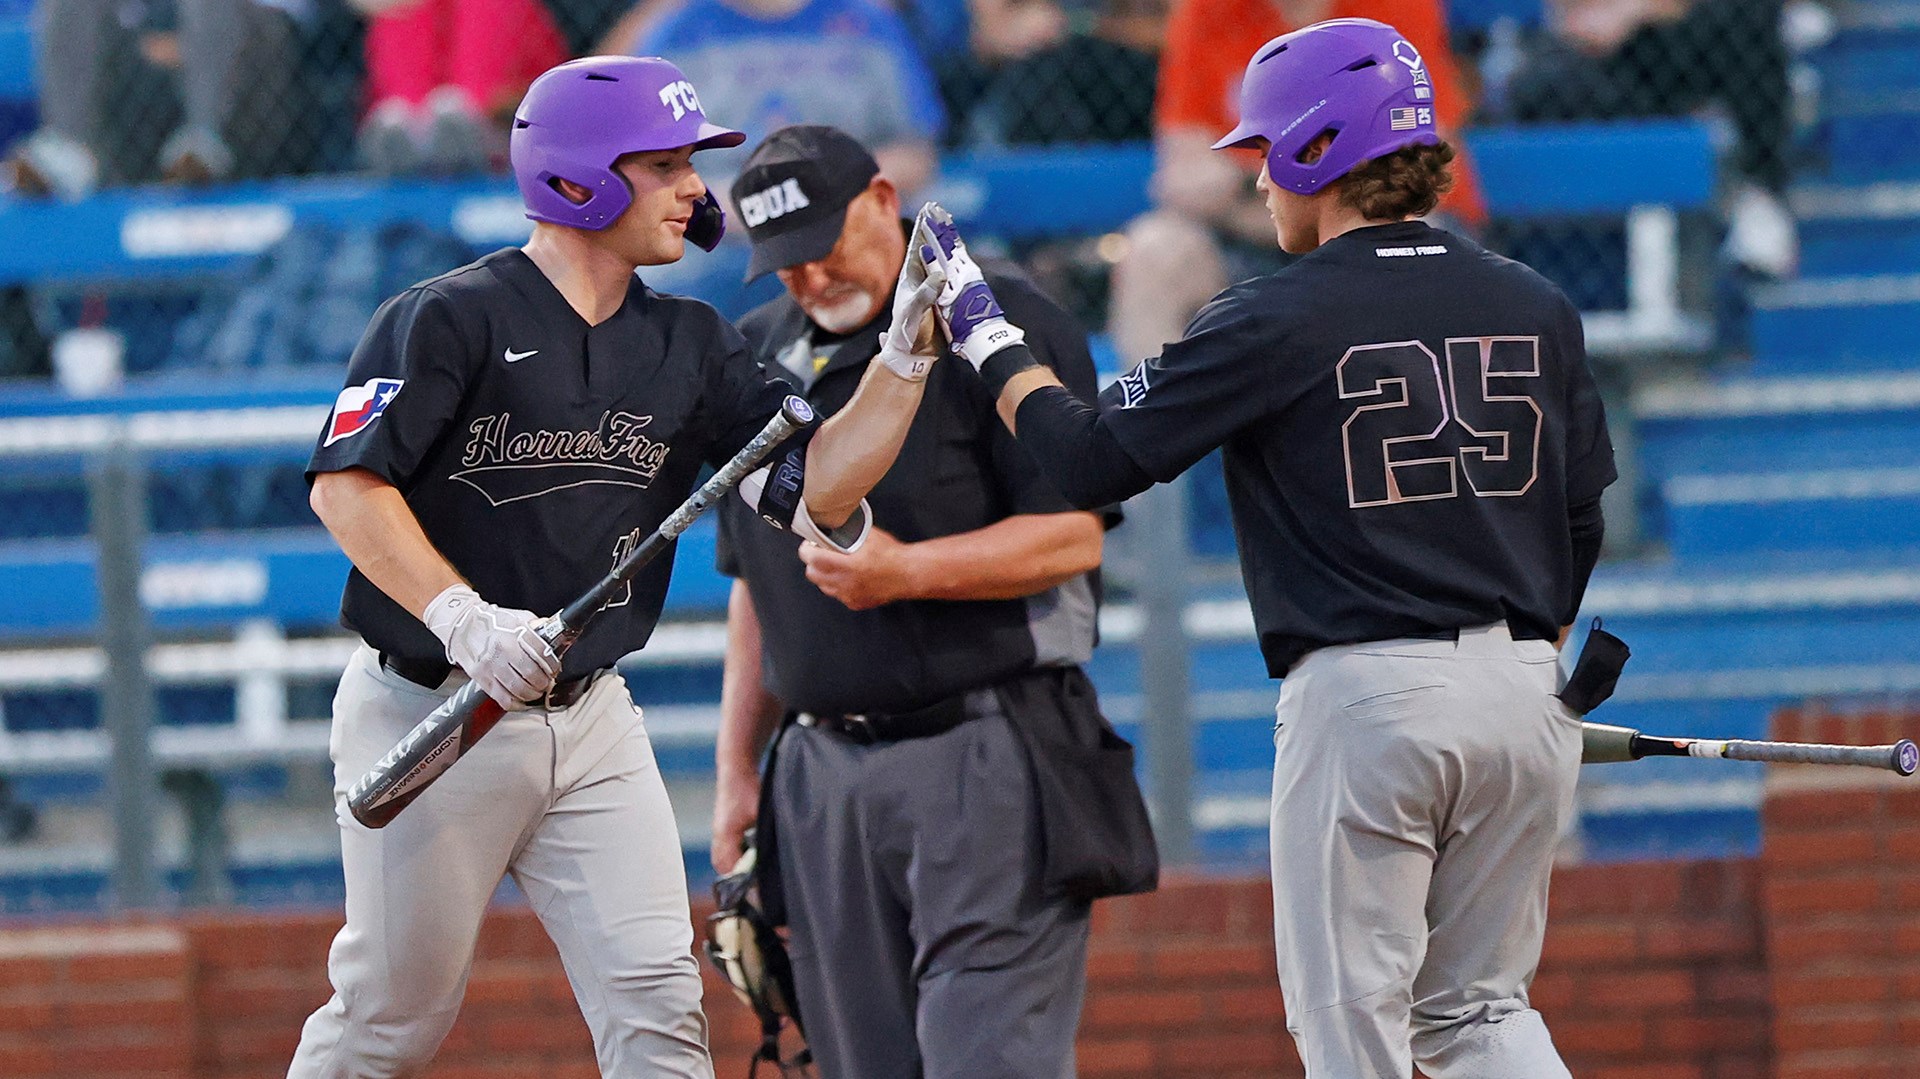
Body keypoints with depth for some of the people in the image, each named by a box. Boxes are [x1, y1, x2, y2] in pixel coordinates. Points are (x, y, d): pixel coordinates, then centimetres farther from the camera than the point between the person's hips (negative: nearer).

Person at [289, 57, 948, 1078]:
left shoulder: (690, 345, 7)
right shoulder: (450, 318, -11)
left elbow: (821, 489, 1)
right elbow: (347, 486, -19)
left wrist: (906, 352, -12)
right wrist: (464, 617, -30)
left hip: (591, 723, 5)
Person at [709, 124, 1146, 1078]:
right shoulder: (757, 358, 16)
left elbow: (1073, 535, -11)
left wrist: (905, 570, -23)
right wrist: (736, 771, 16)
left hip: (986, 757, -6)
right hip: (825, 773, 6)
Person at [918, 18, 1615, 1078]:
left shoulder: (1276, 321, -8)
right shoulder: (1536, 309, 8)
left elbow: (1090, 460, -6)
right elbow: (1580, 523, 15)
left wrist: (984, 335, 7)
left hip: (1364, 696, -5)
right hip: (1525, 693, 5)